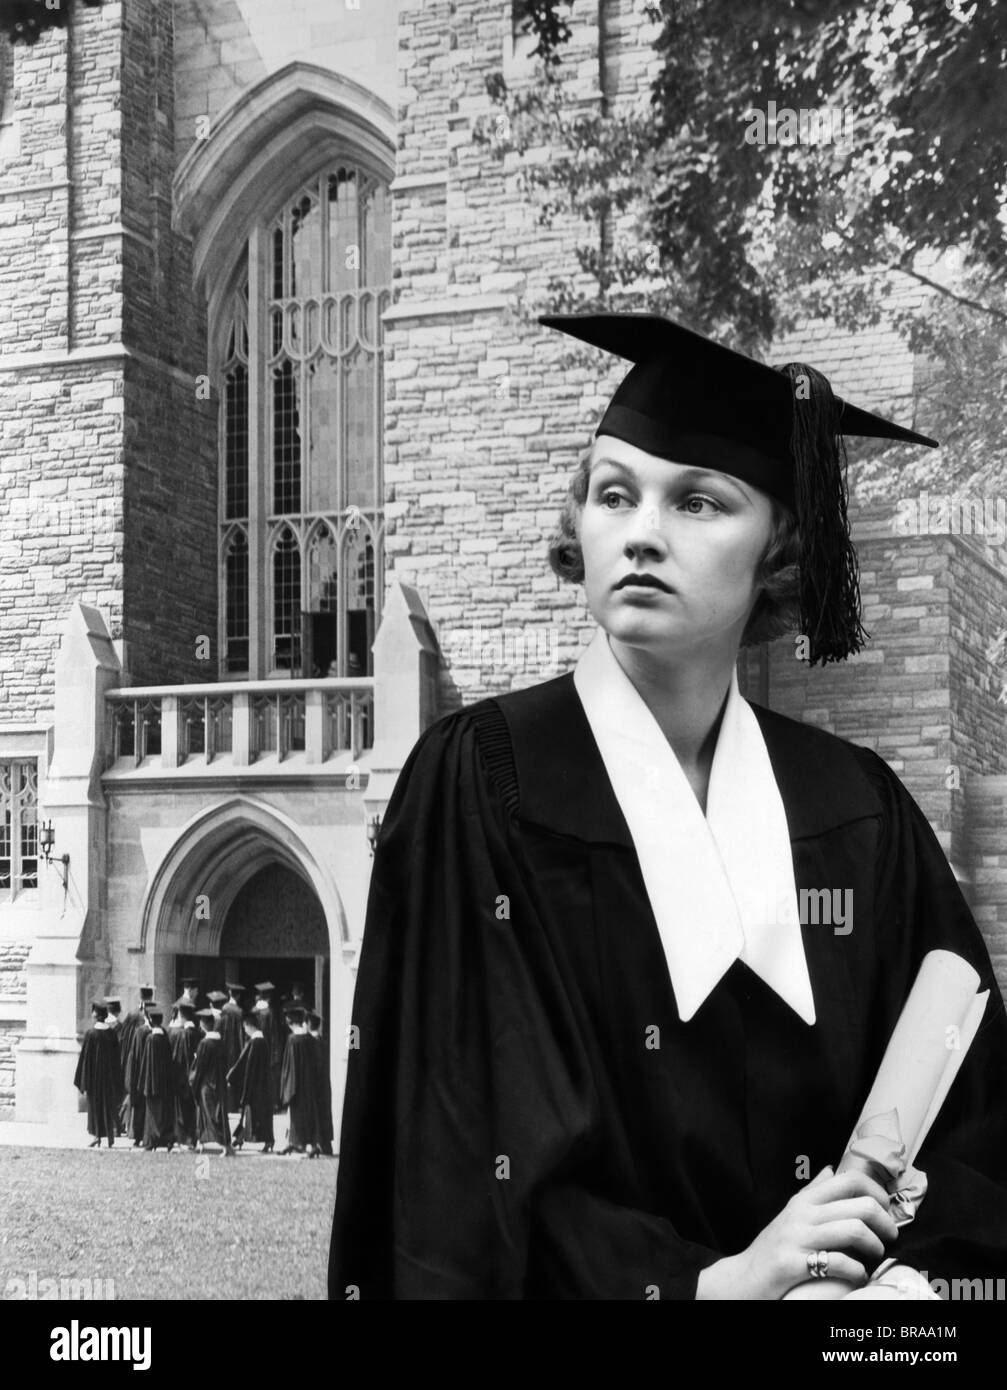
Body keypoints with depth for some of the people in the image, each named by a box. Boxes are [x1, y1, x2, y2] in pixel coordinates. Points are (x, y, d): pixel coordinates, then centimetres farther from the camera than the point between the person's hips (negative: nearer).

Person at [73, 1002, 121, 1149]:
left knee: (95, 1105, 6)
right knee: (109, 1103, 12)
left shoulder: (90, 1034, -12)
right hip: (110, 1074, 3)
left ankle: (97, 1136, 1)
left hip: (95, 1073, -3)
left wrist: (83, 1082, -5)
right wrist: (117, 1078, 12)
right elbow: (117, 1055, 4)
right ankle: (111, 1137, 14)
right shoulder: (112, 1033, -1)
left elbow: (85, 1057, -10)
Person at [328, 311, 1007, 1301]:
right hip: (573, 1279, -3)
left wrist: (905, 1266, -18)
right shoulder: (479, 782, -14)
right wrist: (705, 1281, -26)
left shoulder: (856, 811, -4)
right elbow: (467, 1146, -18)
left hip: (848, 1270, 3)